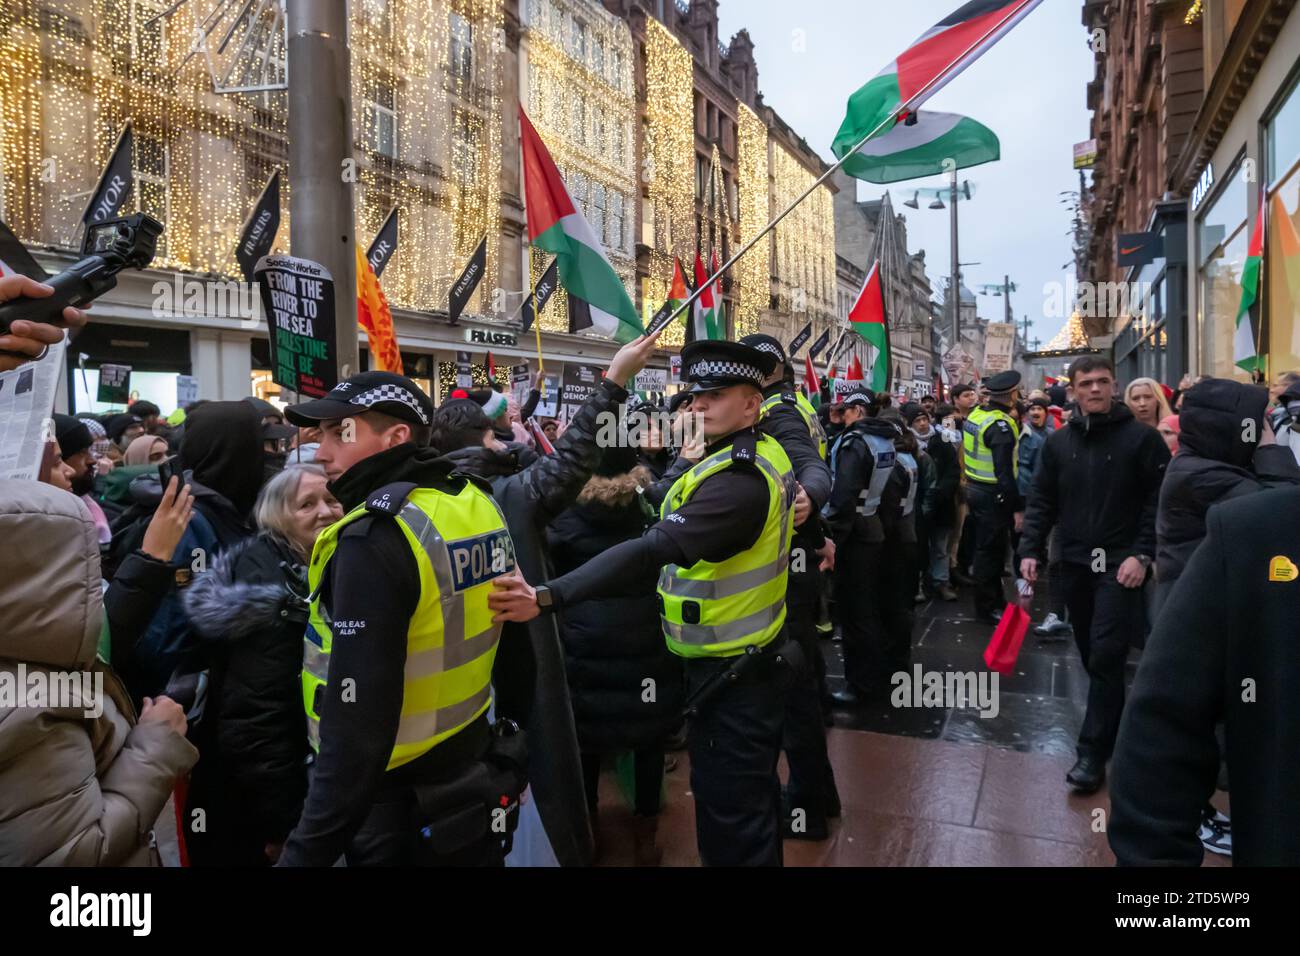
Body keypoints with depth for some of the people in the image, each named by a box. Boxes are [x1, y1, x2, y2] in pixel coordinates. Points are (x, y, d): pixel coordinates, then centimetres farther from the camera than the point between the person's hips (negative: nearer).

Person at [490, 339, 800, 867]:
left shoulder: (740, 481, -27)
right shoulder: (764, 452, 4)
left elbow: (651, 550, -38)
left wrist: (547, 596, -42)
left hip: (732, 675, -10)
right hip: (747, 660, 10)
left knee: (731, 816, 4)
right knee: (751, 796, 26)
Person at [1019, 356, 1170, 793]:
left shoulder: (1143, 438, -5)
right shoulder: (1058, 442, 7)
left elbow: (1159, 501, -8)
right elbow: (1041, 501, 7)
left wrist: (1142, 554, -16)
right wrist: (1030, 550, -2)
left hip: (1120, 564, -4)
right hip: (1074, 562, 5)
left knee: (1107, 657, -8)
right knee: (1090, 655, 14)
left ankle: (1093, 751, -1)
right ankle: (1112, 726, 32)